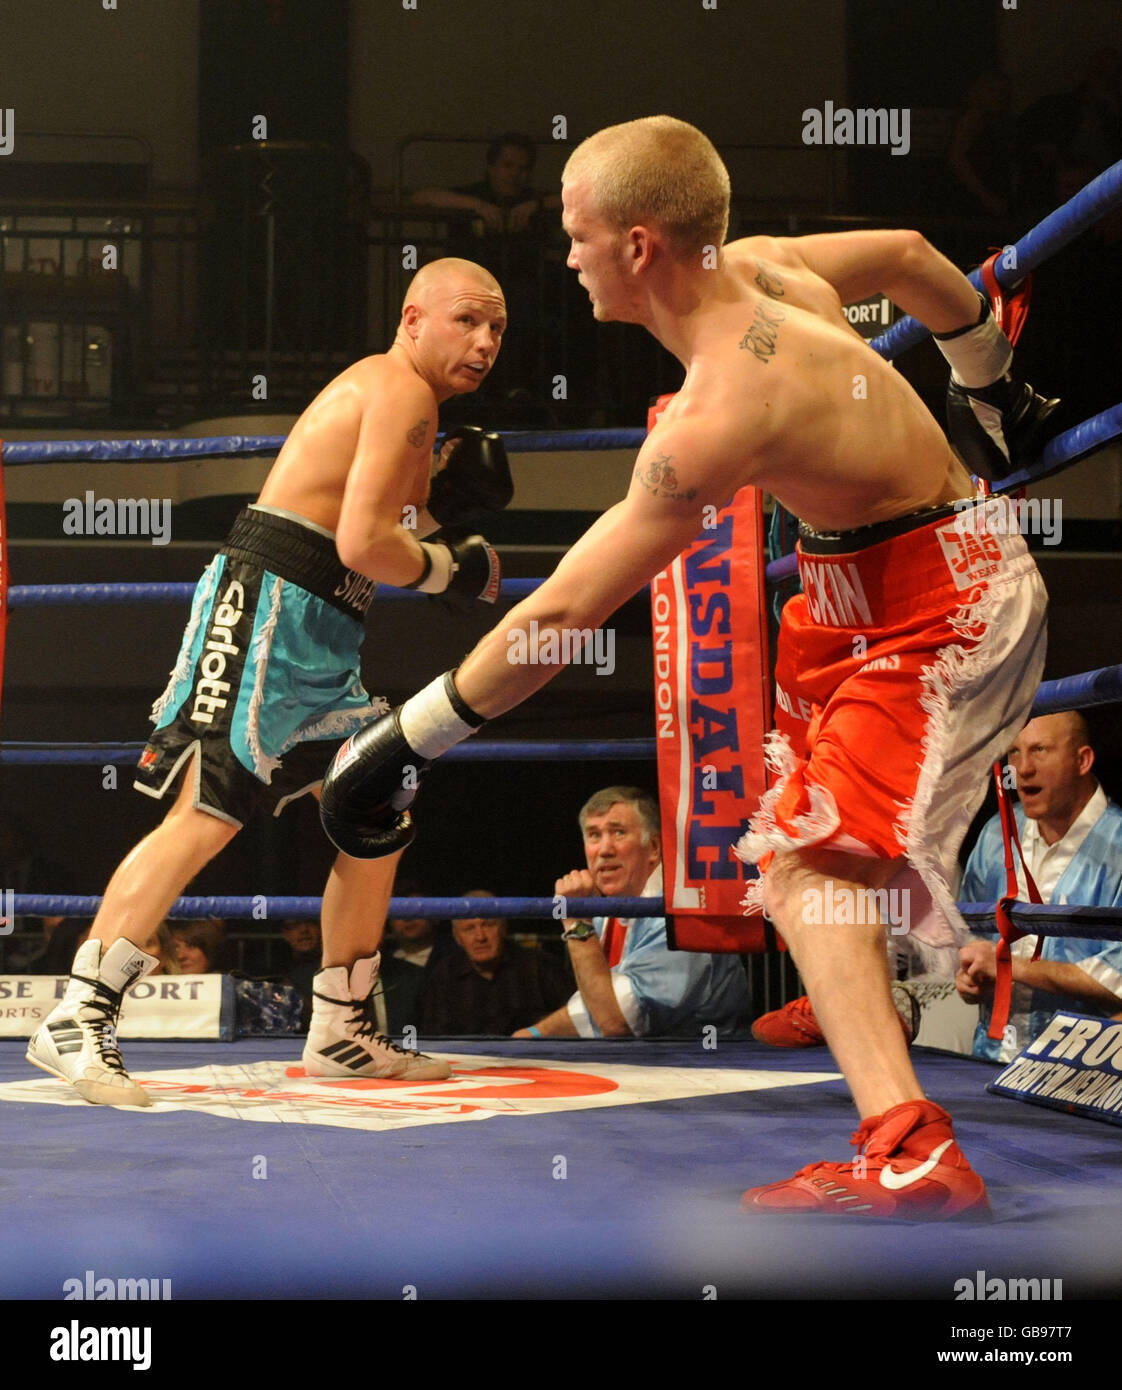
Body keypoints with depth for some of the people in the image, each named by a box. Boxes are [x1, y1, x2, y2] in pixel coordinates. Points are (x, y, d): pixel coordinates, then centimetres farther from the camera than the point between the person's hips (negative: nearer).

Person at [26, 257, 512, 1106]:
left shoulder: (386, 396, 23)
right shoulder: (401, 392, -9)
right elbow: (362, 544, -19)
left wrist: (442, 501, 6)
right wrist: (453, 571, -4)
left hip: (318, 635, 11)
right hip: (266, 607, -11)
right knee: (205, 816, -18)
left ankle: (342, 1035, 21)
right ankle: (78, 1023, -21)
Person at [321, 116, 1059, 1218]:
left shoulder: (716, 413, -29)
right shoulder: (760, 264, -3)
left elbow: (563, 612, -29)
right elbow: (909, 257, 17)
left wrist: (401, 740, -23)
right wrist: (987, 384, 35)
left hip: (942, 609, -10)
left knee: (808, 857, -22)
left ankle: (910, 1151, -35)